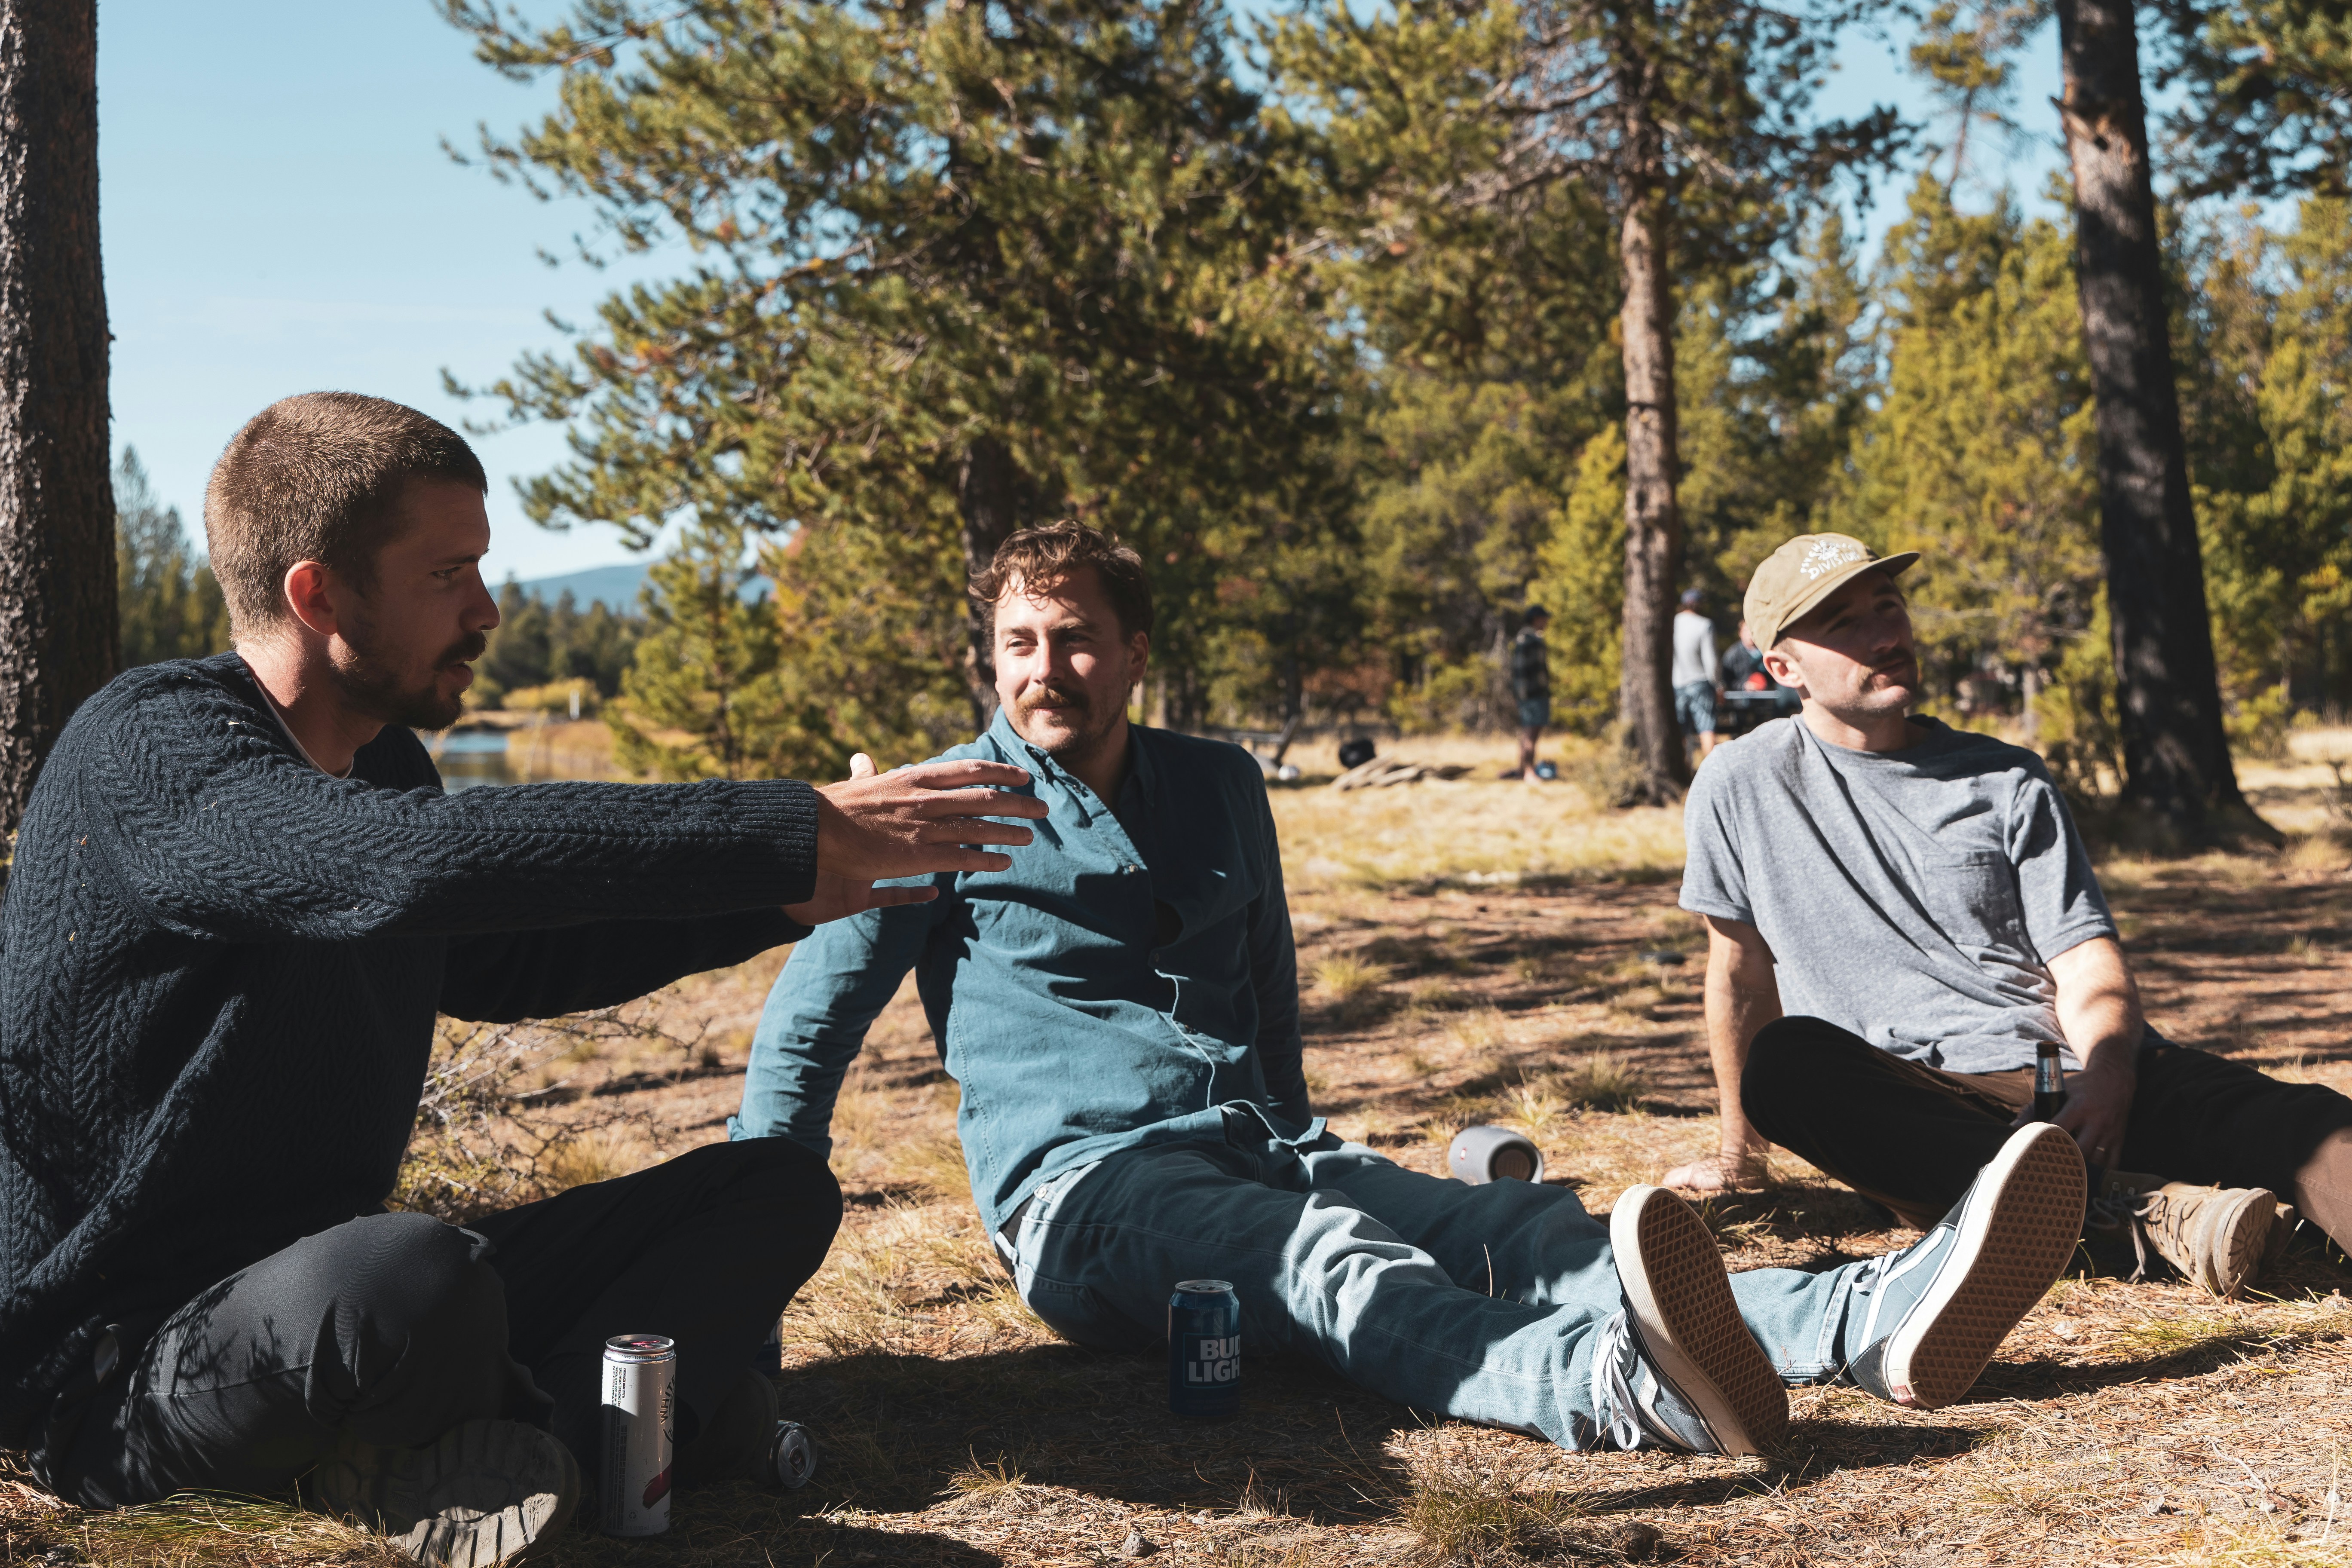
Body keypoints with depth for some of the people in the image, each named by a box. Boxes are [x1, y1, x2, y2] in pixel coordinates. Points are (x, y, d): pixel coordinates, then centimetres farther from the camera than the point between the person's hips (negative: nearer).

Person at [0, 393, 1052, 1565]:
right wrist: (796, 833, -33)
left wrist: (770, 904, 13)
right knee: (399, 1279, -42)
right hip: (119, 1355, -8)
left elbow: (496, 965, 26)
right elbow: (411, 863, -36)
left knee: (773, 1184, 1)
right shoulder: (153, 745, -17)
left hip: (337, 1285, 9)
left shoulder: (381, 759, 11)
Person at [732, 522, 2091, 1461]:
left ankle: (1882, 1324, -44)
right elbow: (809, 1025, 4)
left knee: (1533, 1233, -22)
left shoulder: (1219, 786, 16)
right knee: (1331, 1257, -39)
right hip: (1088, 1186, -6)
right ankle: (1619, 1390, -69)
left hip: (1270, 1153, 6)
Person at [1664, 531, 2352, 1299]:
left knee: (2285, 1114, -27)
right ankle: (2130, 1205, -44)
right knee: (1783, 1062, -36)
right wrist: (1741, 1155, 25)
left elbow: (2086, 959, 5)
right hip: (1904, 1107, -2)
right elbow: (1743, 969, 19)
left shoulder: (2008, 782, 12)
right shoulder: (1744, 788, 8)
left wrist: (2107, 1074, -18)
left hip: (2071, 1072, 2)